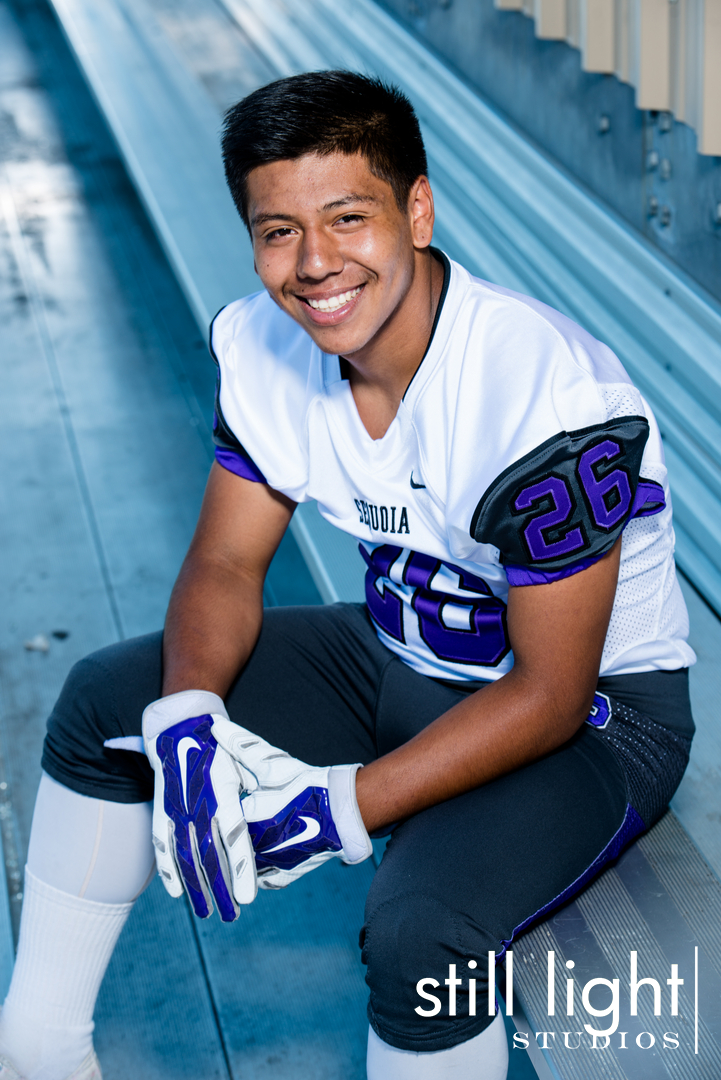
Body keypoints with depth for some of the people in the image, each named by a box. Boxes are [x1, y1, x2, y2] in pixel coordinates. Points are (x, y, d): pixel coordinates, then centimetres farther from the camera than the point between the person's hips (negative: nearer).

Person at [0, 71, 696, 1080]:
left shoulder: (554, 398, -31)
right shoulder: (260, 343, -10)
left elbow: (551, 693, -26)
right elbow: (225, 564, -3)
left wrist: (344, 808, -30)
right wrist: (188, 715, -24)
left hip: (595, 708, -7)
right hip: (402, 654, 7)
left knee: (420, 927, -34)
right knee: (108, 697, 2)